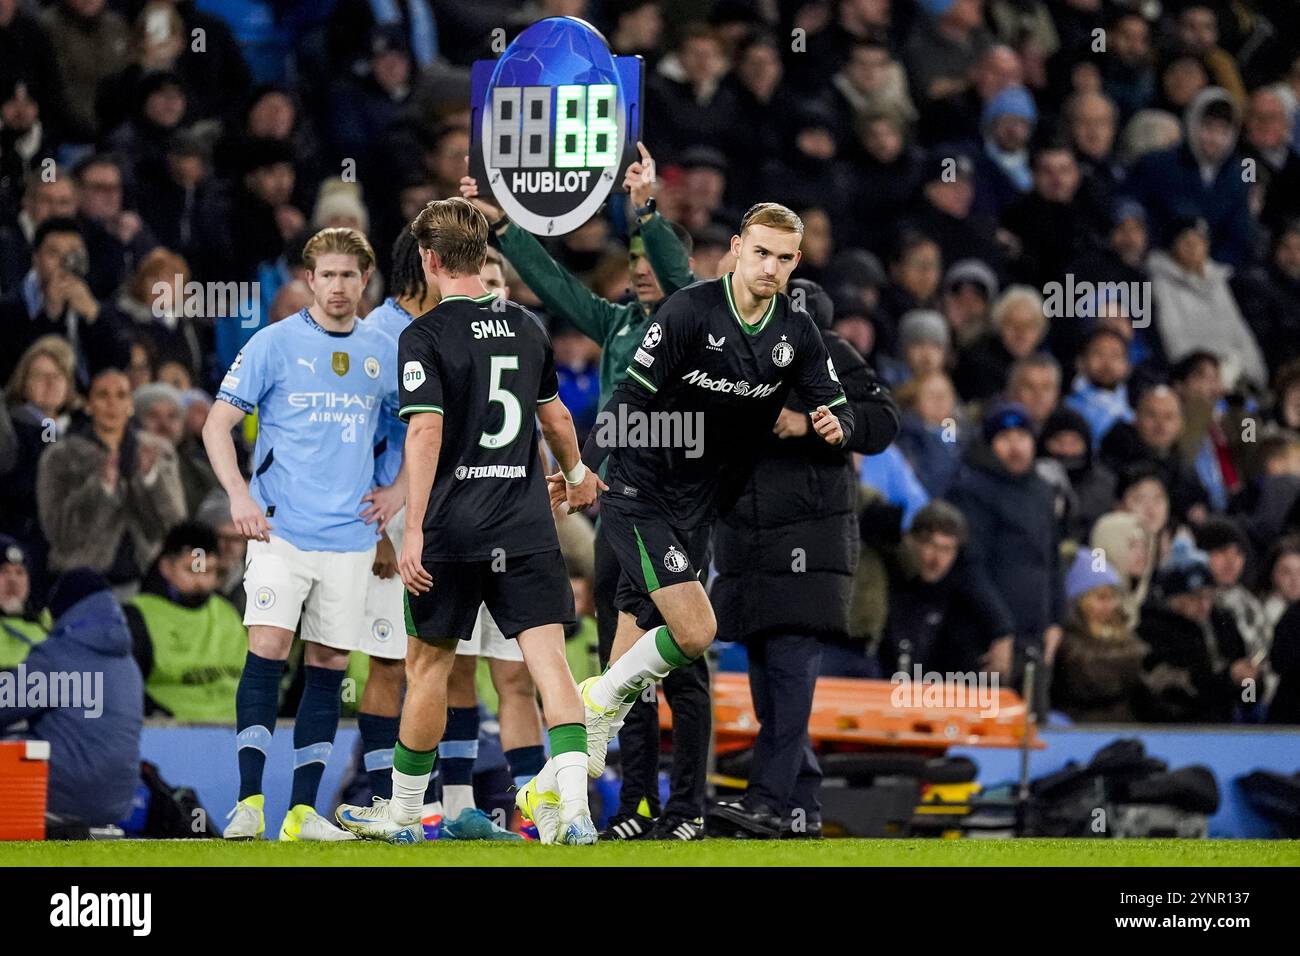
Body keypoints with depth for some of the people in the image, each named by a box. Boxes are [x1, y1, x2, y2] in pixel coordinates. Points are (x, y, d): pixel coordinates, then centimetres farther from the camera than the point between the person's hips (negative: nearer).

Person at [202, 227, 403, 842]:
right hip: (281, 531, -4)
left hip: (350, 535, 4)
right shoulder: (274, 344, 0)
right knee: (267, 653, -14)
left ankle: (303, 811, 7)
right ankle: (249, 803, -13)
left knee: (328, 668, 3)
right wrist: (239, 495, -12)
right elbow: (217, 424, 0)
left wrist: (399, 490, 10)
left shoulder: (384, 353, 10)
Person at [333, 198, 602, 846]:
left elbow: (425, 431, -17)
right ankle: (571, 804, -21)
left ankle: (404, 810, 22)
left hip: (453, 527, -3)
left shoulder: (424, 337, -8)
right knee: (549, 659, -4)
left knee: (429, 664, 10)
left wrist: (414, 529, -18)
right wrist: (575, 475, 41)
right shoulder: (526, 327, 9)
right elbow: (556, 416, 22)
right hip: (526, 525, 3)